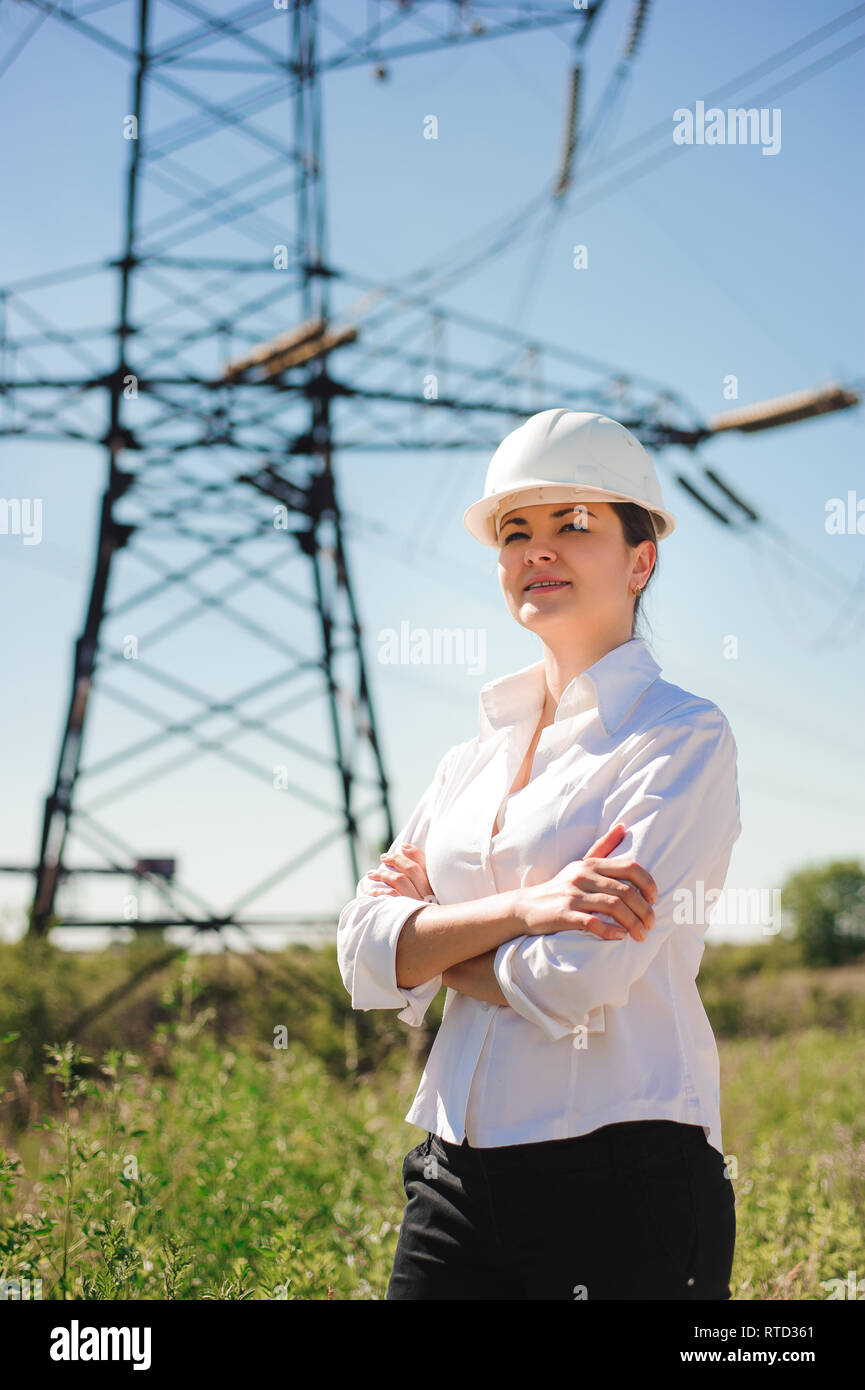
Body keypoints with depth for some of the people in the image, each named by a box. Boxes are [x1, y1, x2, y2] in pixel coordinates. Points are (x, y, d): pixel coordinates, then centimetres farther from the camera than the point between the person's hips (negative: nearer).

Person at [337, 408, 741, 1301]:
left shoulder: (684, 738, -5)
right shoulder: (474, 757, 13)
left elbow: (581, 979, -16)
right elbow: (363, 958, 3)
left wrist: (430, 933, 0)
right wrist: (522, 907, -13)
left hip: (623, 1170, -5)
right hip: (456, 1175, 5)